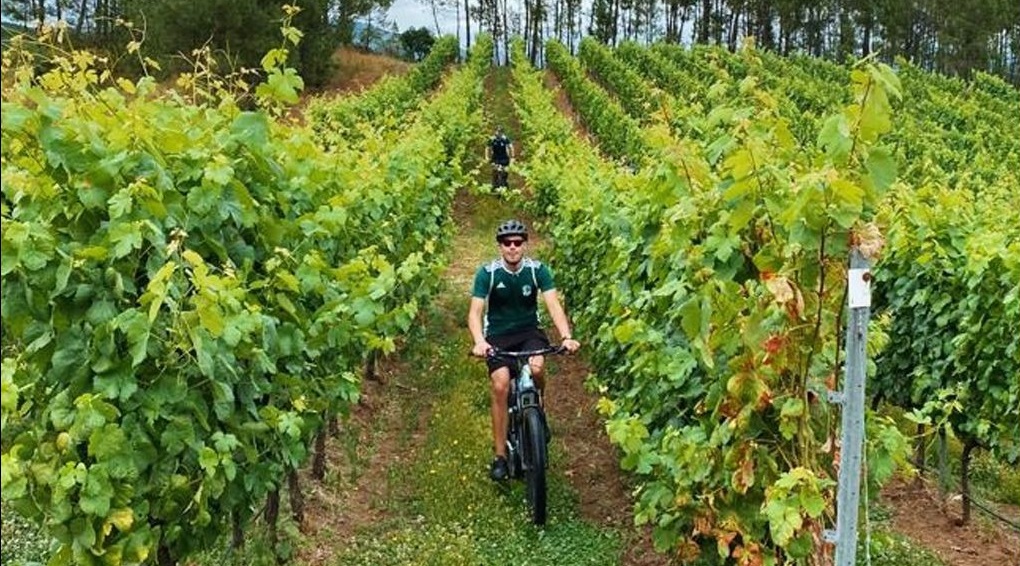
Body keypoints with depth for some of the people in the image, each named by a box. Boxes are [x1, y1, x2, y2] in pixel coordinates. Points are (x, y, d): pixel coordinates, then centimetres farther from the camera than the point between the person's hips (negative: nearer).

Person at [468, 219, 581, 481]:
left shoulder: (538, 270, -11)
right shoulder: (487, 272, -14)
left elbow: (553, 305, -19)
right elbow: (475, 312, -19)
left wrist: (566, 336, -36)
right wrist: (479, 341, -38)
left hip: (529, 332, 1)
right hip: (498, 336, 0)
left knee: (536, 368, -31)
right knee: (500, 385, -22)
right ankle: (500, 455, -10)